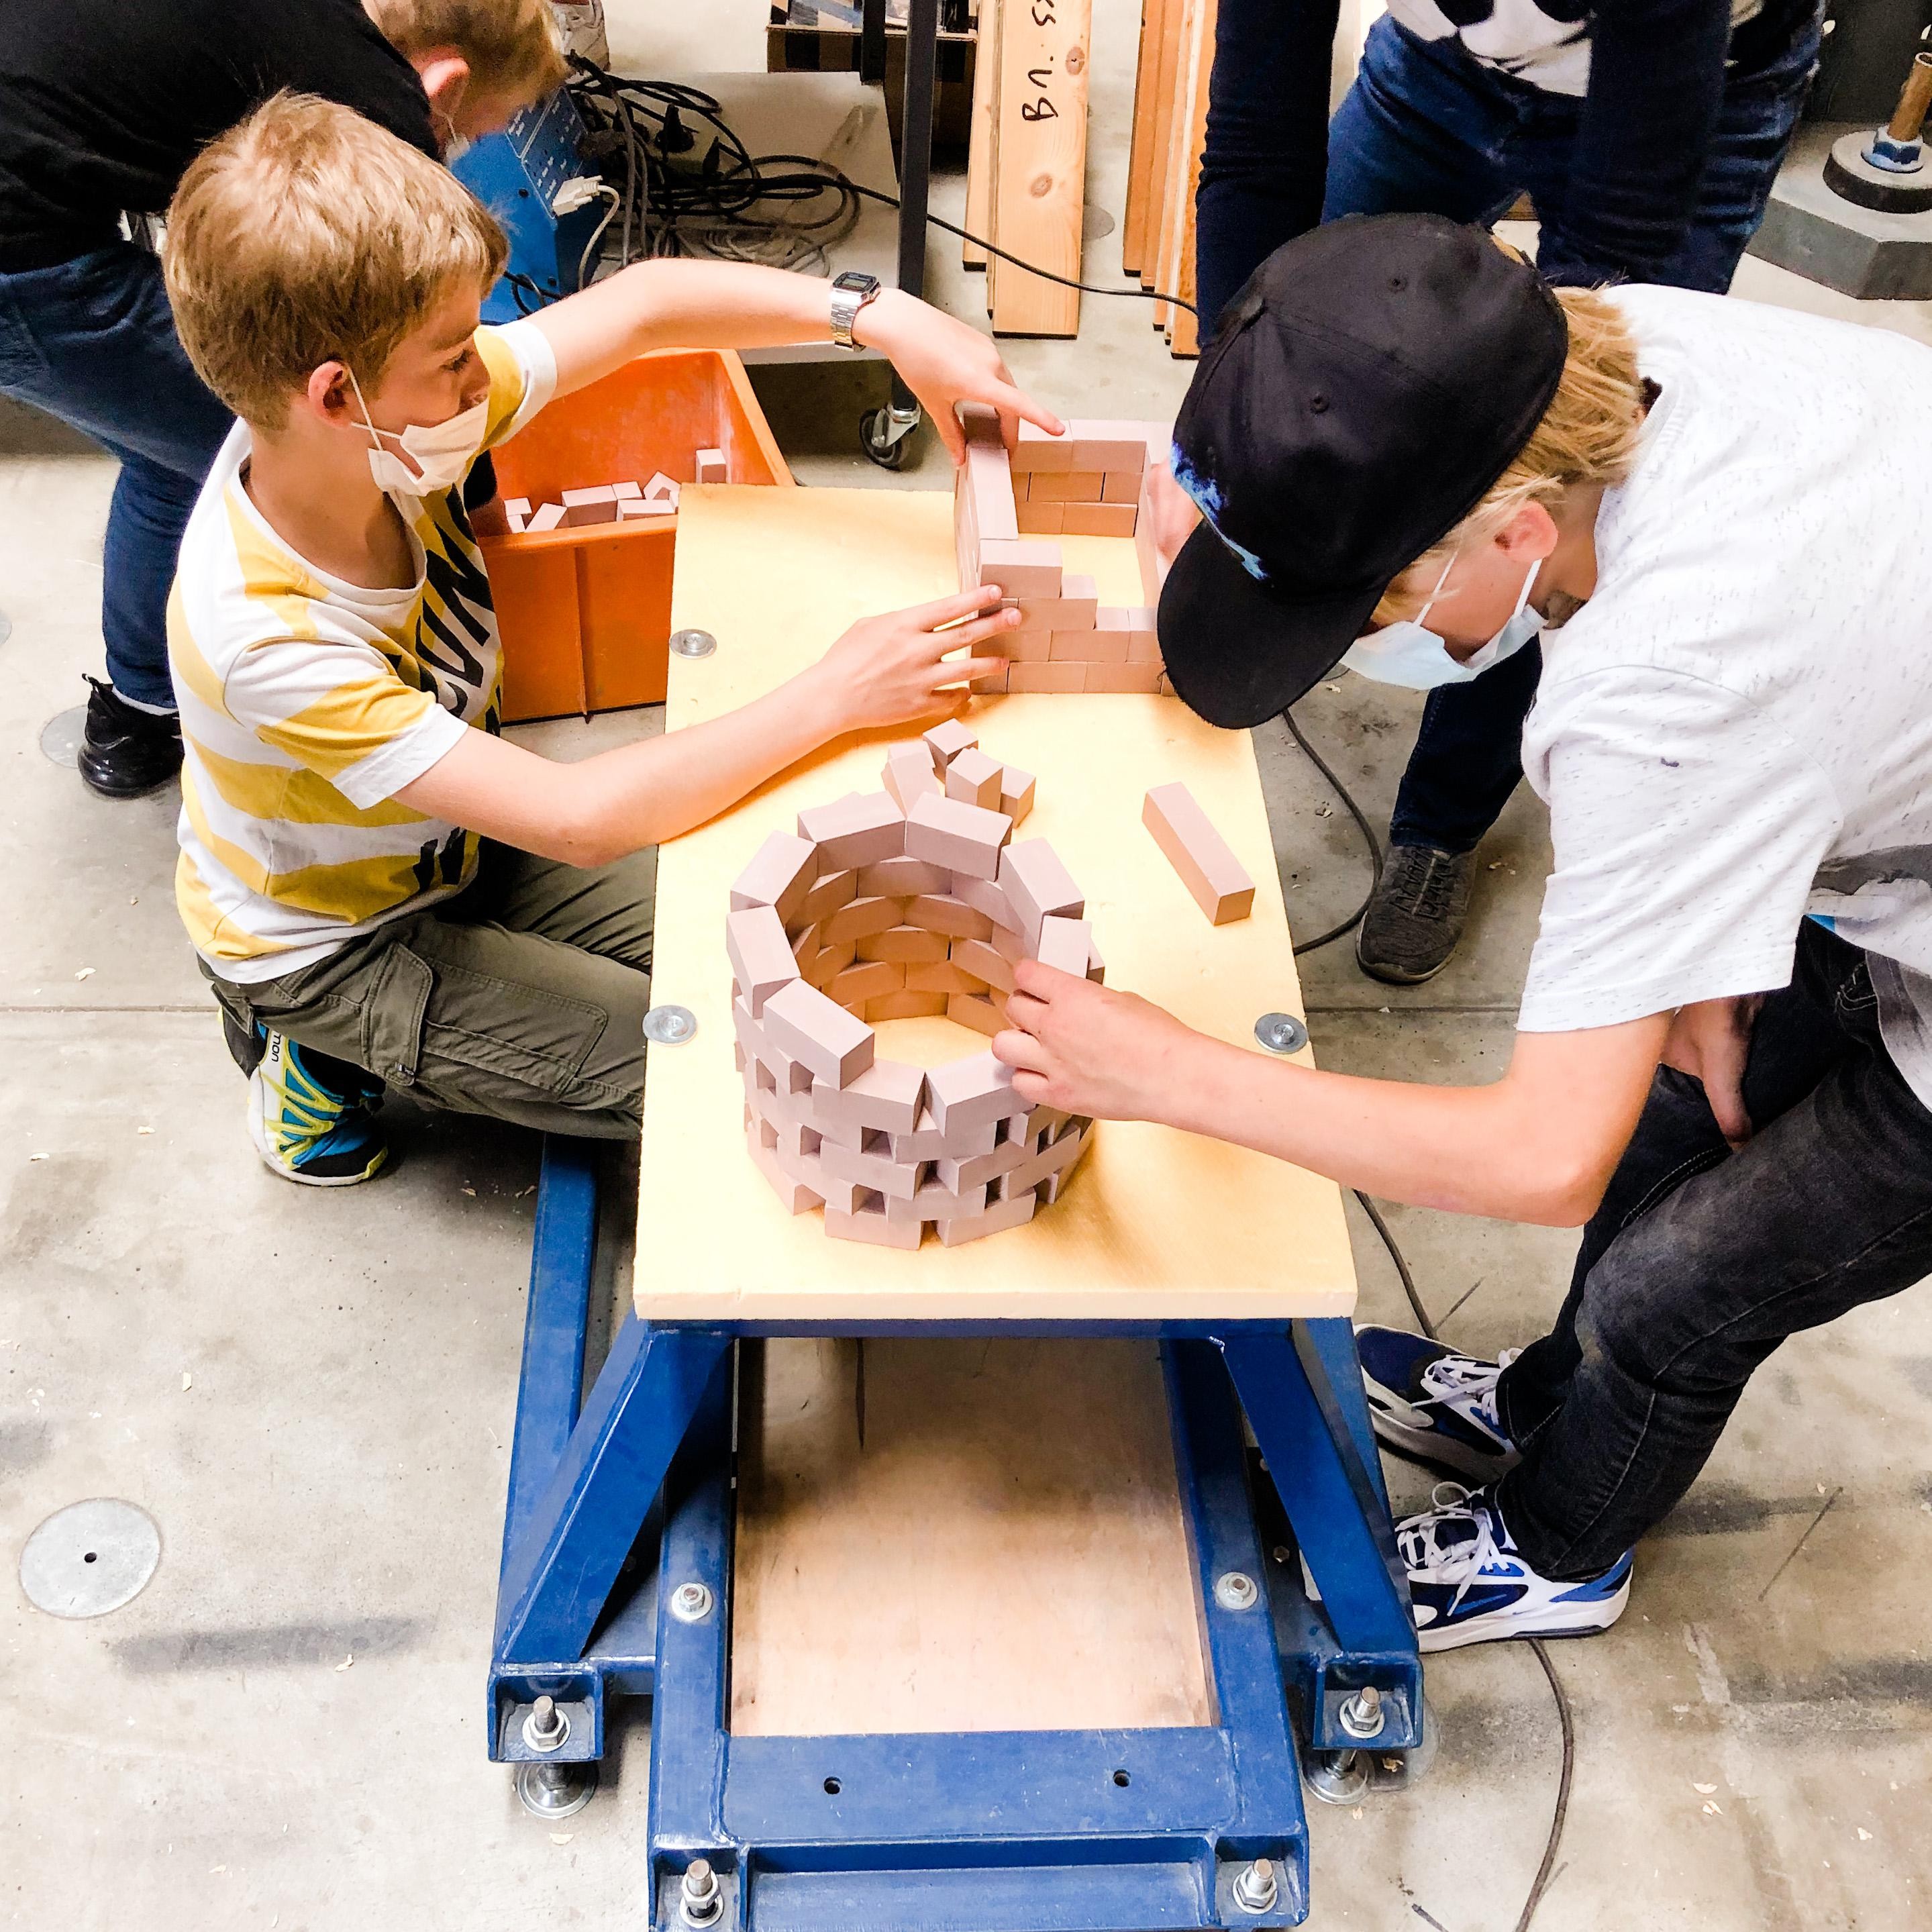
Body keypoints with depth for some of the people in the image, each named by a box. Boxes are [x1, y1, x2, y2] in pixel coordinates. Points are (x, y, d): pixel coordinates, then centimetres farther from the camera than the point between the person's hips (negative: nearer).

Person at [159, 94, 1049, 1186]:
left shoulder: (391, 428, -22)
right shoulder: (267, 638, -39)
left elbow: (645, 306, -11)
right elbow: (579, 820, -39)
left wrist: (884, 318, -24)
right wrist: (836, 696, -36)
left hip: (457, 837, 7)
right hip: (332, 942, -7)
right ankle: (327, 1054, 4)